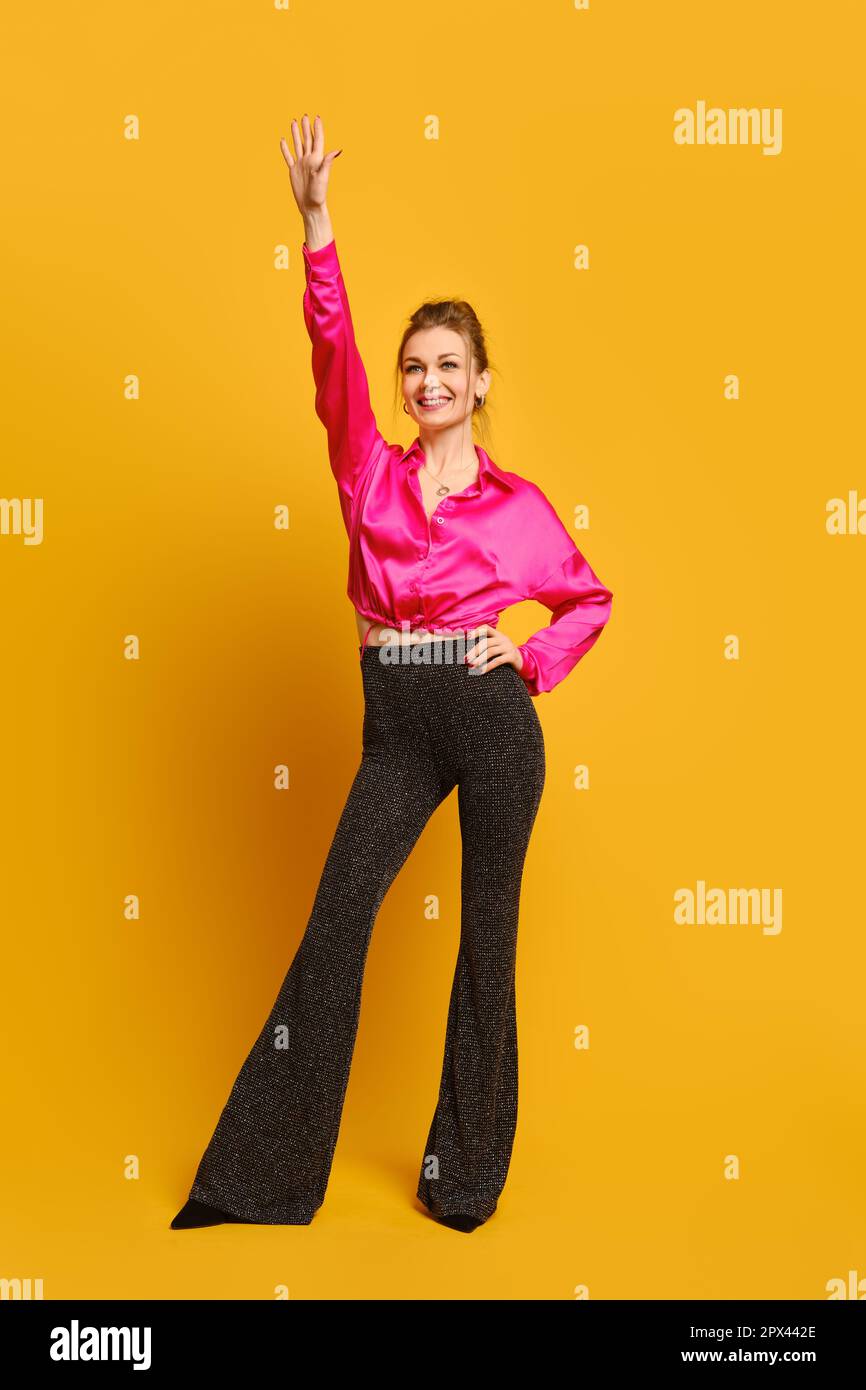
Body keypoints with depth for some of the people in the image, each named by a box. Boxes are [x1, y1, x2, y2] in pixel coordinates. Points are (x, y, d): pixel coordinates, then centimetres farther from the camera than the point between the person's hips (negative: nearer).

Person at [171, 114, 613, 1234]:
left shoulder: (517, 502, 6)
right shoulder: (370, 474, 8)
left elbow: (589, 598, 16)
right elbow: (334, 348, -4)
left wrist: (533, 662, 0)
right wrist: (316, 220, -12)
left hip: (492, 718, -1)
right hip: (396, 726, 1)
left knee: (487, 934, 6)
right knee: (335, 920, -4)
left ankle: (466, 1172, 24)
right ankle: (263, 1172, 10)